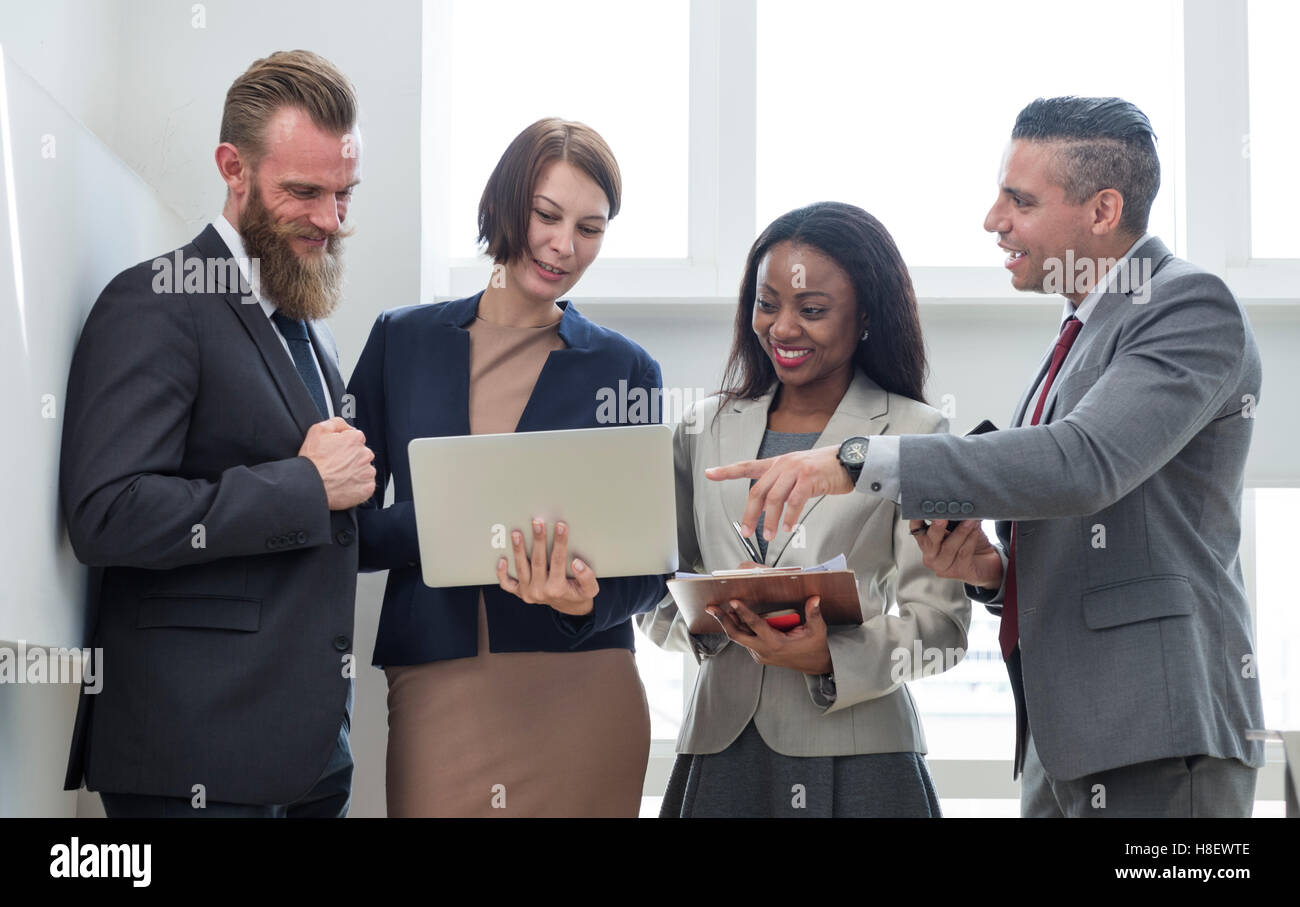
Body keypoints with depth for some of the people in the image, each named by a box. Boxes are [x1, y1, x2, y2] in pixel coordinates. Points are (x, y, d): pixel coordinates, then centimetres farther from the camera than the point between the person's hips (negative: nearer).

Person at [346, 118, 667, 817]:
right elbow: (347, 526, 5)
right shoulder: (402, 341, 7)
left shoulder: (626, 369, 5)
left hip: (579, 699, 0)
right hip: (432, 696, 1)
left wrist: (587, 601, -18)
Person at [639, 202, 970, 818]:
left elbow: (940, 620, -5)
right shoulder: (703, 431, 11)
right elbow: (658, 598, 11)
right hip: (721, 749, 3)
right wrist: (709, 618, -10)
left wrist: (830, 658, -21)